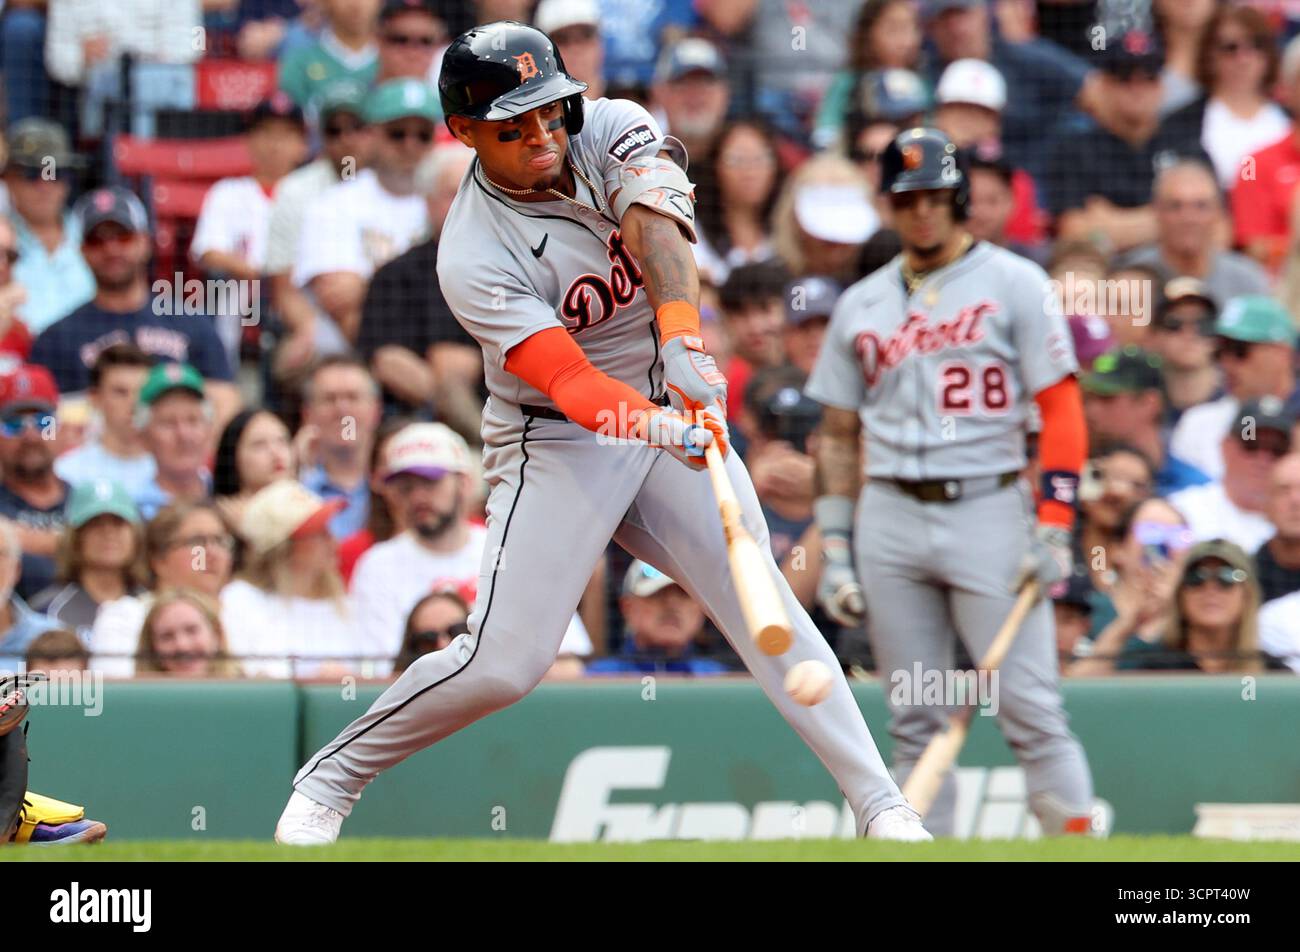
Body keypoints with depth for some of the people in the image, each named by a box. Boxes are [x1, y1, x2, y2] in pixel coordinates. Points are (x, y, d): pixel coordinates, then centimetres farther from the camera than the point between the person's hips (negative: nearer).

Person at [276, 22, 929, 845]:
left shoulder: (612, 131, -9)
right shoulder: (473, 257, -20)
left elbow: (657, 229, -29)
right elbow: (566, 379, -30)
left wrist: (682, 341, -47)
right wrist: (655, 428, -49)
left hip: (668, 400, 4)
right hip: (558, 442, -4)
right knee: (505, 663, -12)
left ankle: (880, 806, -6)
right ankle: (328, 780, 7)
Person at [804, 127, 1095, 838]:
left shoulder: (1013, 283, 2)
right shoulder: (861, 305, 14)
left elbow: (1061, 407, -3)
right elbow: (838, 434, 17)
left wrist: (1053, 528, -12)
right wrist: (834, 548, 9)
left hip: (987, 511, -4)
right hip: (889, 519, 4)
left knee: (1031, 710, -10)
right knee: (914, 722, 4)